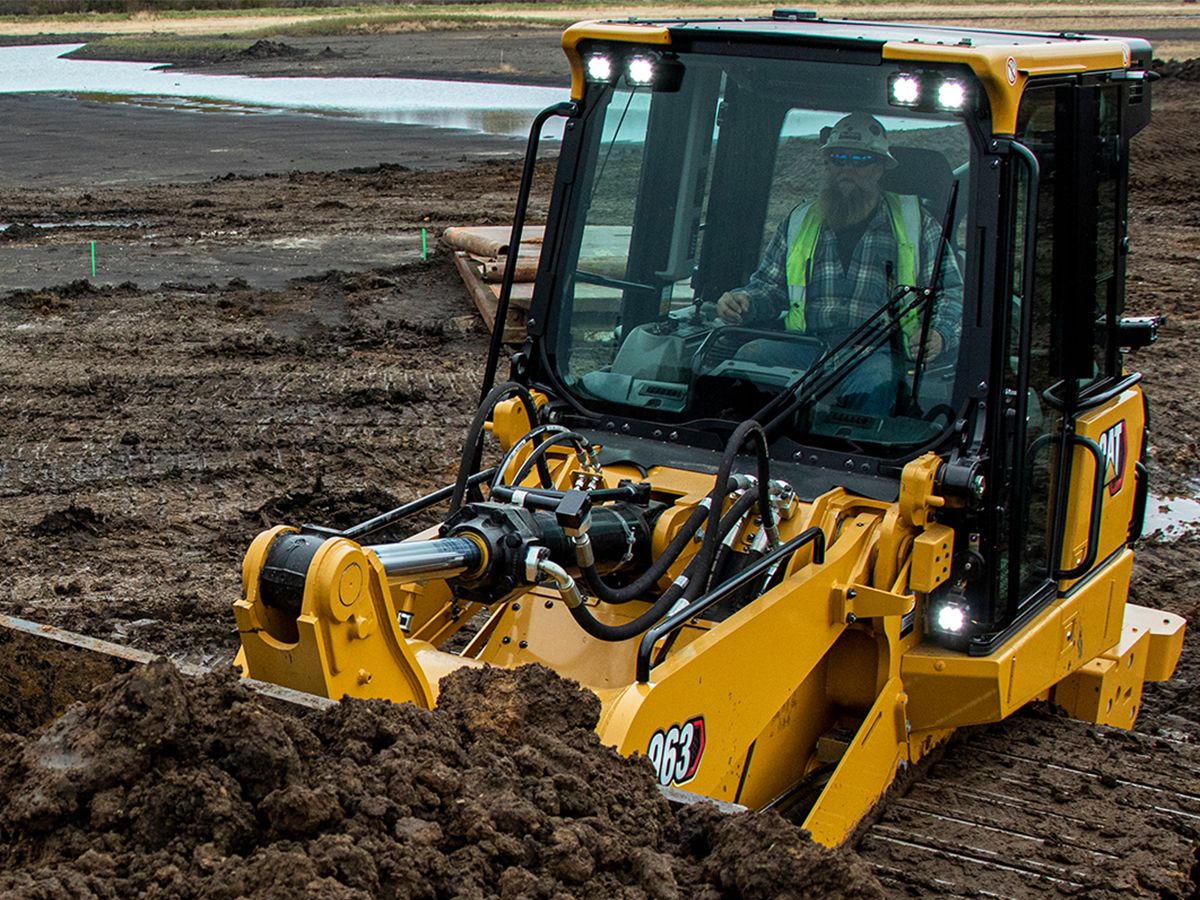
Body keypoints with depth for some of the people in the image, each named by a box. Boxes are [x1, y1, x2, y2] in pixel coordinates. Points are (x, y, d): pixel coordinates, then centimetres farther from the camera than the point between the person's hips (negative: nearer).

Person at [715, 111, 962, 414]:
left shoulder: (914, 222, 16)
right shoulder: (800, 221, 23)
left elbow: (951, 290, 14)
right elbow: (769, 285, 28)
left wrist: (938, 335, -8)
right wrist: (744, 302, 4)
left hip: (877, 352, -2)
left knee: (875, 382, -40)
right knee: (749, 356, -30)